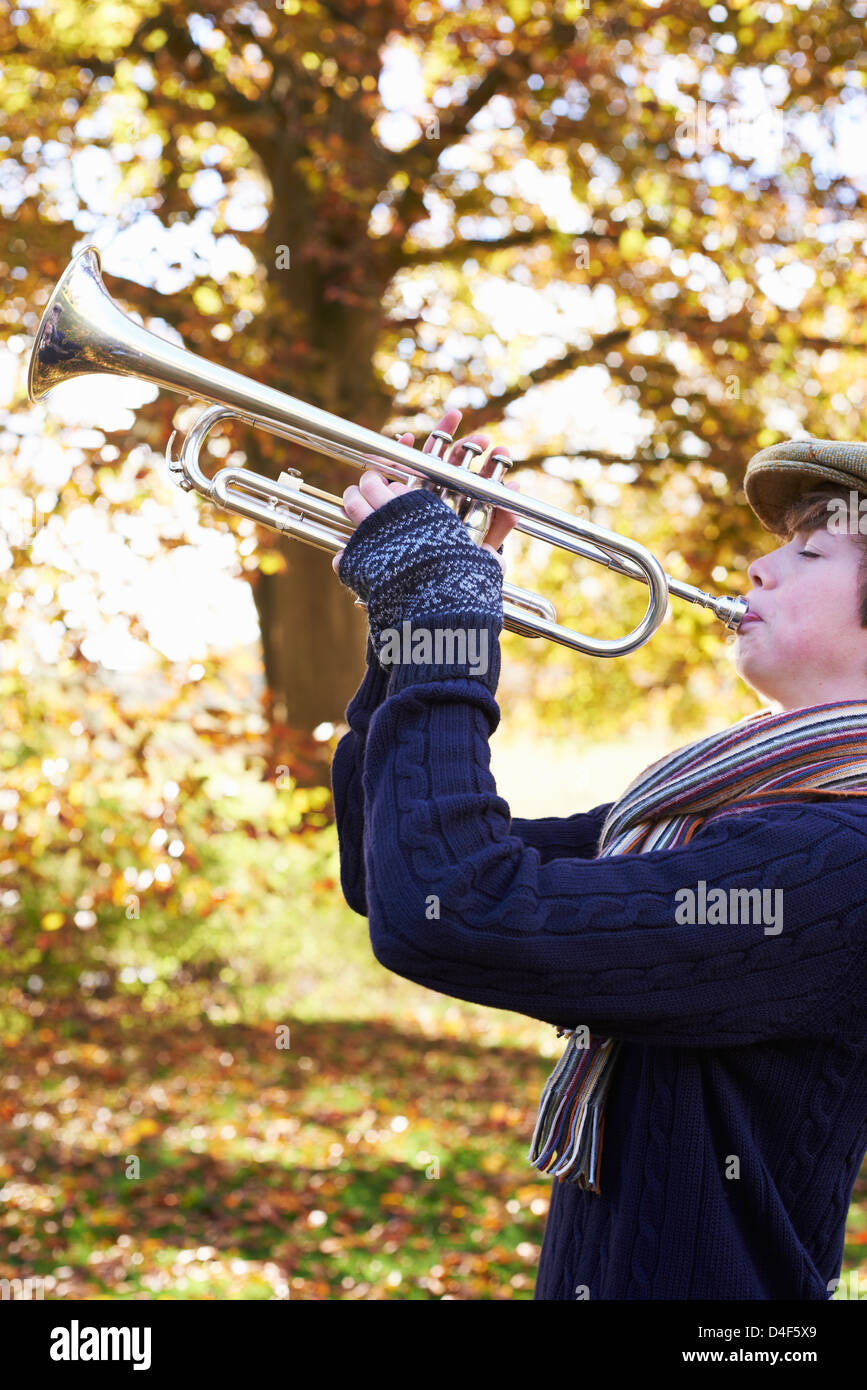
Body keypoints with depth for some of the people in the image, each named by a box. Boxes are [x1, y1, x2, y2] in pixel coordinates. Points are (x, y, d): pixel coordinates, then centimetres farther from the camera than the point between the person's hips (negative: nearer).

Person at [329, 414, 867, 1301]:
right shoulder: (692, 810, 4)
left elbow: (447, 916, -32)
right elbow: (391, 877, 7)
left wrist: (440, 595, -22)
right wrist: (415, 623, -2)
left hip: (692, 1276, -8)